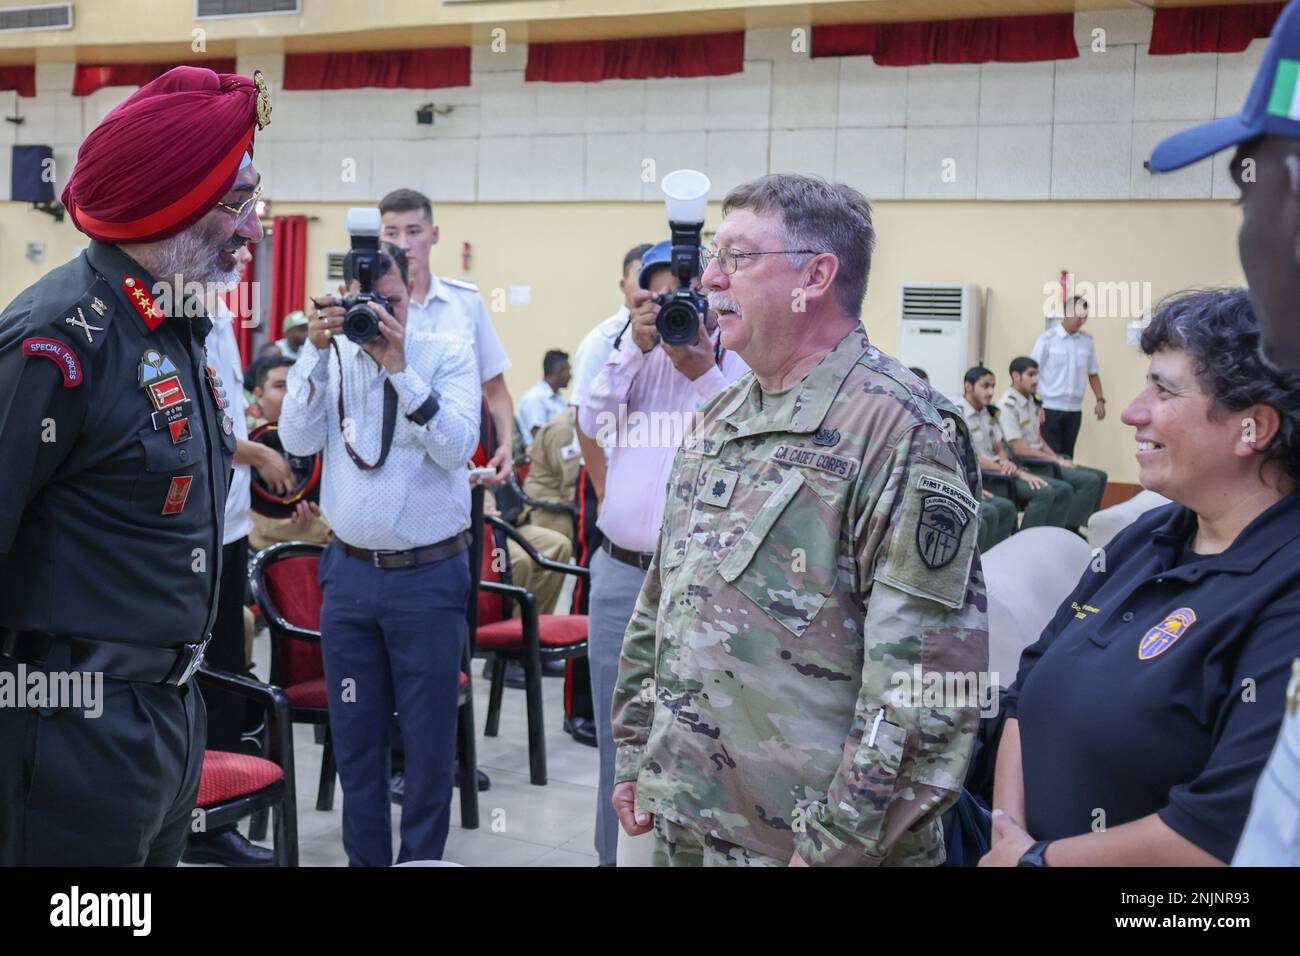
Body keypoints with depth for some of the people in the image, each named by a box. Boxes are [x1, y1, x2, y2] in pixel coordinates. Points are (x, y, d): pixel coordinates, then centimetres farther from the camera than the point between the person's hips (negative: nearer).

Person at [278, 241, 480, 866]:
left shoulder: (448, 355, -4)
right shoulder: (331, 356, 4)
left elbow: (457, 448, -17)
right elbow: (298, 441, -7)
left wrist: (399, 369, -23)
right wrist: (315, 352, -14)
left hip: (428, 576, -3)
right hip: (350, 572, 3)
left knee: (429, 739, 6)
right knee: (354, 737, 12)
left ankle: (421, 858, 20)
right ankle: (364, 857, 27)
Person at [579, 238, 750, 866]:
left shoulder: (738, 364, -1)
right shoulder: (631, 355, 10)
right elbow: (592, 423, -7)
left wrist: (702, 372, -21)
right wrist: (636, 346, -15)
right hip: (620, 573, 4)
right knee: (618, 734, 13)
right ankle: (615, 852, 26)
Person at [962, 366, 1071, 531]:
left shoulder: (988, 413, 17)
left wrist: (1007, 462, -6)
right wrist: (1018, 473, -17)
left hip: (1000, 471, 9)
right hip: (980, 478, -9)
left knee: (1063, 489, -5)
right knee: (1043, 492, -26)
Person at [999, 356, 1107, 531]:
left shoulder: (1030, 401, 14)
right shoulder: (1008, 405, -15)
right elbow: (1019, 448, -19)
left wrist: (1058, 459, 3)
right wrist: (1056, 461, -15)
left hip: (1041, 459, 9)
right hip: (1027, 465, -9)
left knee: (1099, 476, 5)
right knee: (1090, 481, -19)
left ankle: (1073, 527, 7)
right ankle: (1068, 530, -12)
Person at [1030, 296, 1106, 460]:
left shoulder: (1087, 341, 7)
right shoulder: (1047, 339, -6)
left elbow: (1093, 374, 16)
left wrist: (1100, 400, 5)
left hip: (1075, 409, 4)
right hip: (1050, 408, -4)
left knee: (1067, 456, 7)